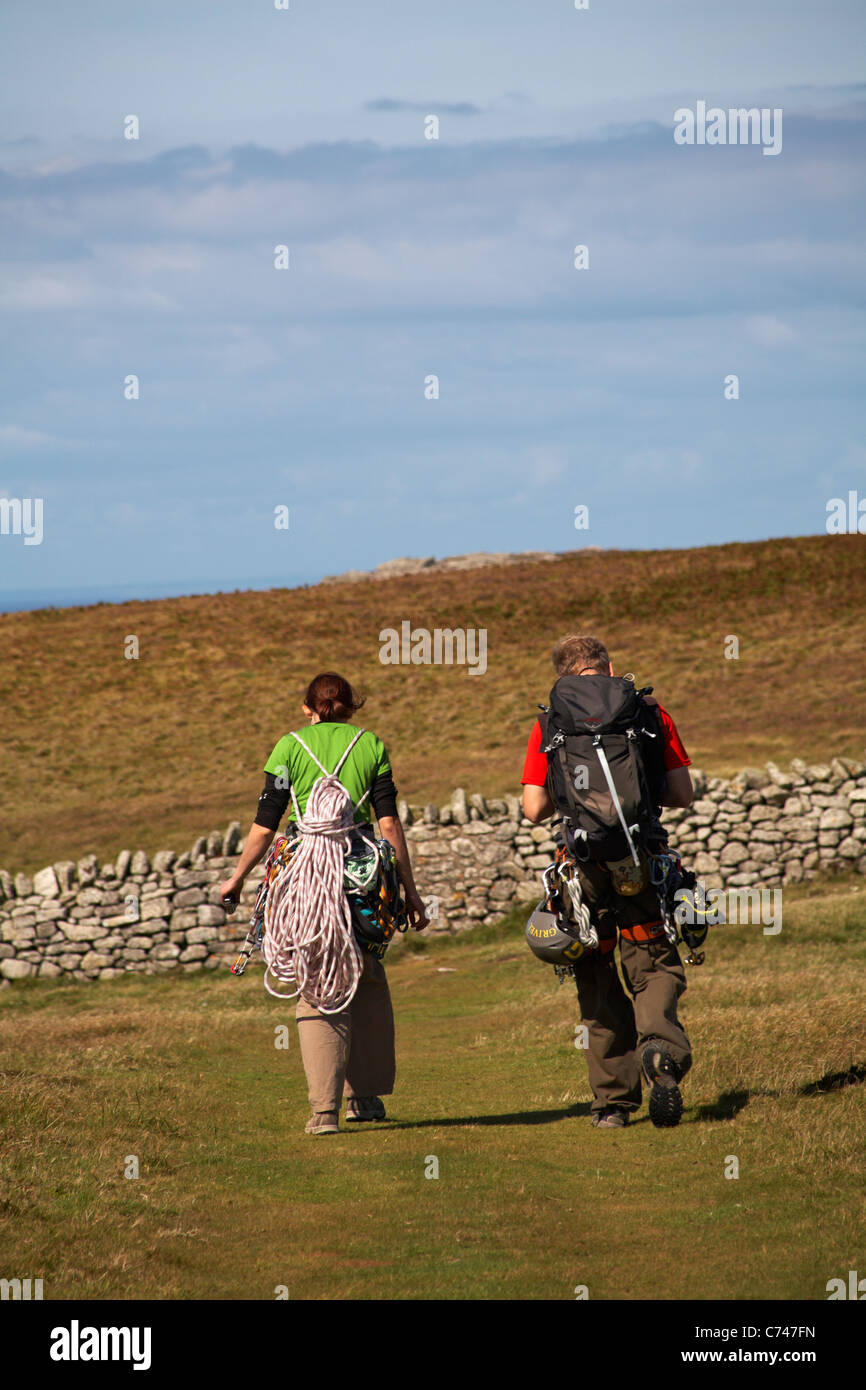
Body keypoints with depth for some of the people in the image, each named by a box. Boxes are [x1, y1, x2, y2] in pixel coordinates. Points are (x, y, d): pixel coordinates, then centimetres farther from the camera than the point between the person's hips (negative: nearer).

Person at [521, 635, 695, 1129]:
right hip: (644, 860, 0)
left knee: (598, 982, 13)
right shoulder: (650, 712, 4)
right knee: (655, 968, 10)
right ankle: (660, 1047, -21)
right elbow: (682, 794, 5)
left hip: (586, 863, 0)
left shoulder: (550, 723, 3)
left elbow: (535, 808, -1)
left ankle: (614, 1100, 12)